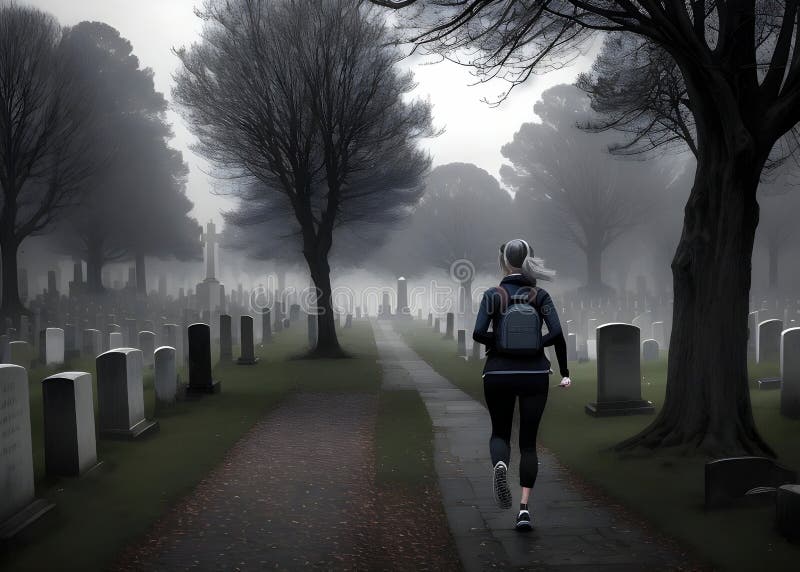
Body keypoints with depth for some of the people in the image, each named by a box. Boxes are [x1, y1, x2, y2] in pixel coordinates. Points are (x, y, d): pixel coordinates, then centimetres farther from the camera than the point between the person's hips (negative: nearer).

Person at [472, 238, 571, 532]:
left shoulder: (493, 295, -3)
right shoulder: (540, 296, -1)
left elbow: (478, 333, -15)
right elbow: (556, 334, -11)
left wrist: (499, 342, 5)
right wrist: (564, 372, -3)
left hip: (498, 374, -1)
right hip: (535, 374, 1)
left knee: (500, 433, 18)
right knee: (528, 441, 9)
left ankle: (500, 464, -17)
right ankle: (524, 508, -3)